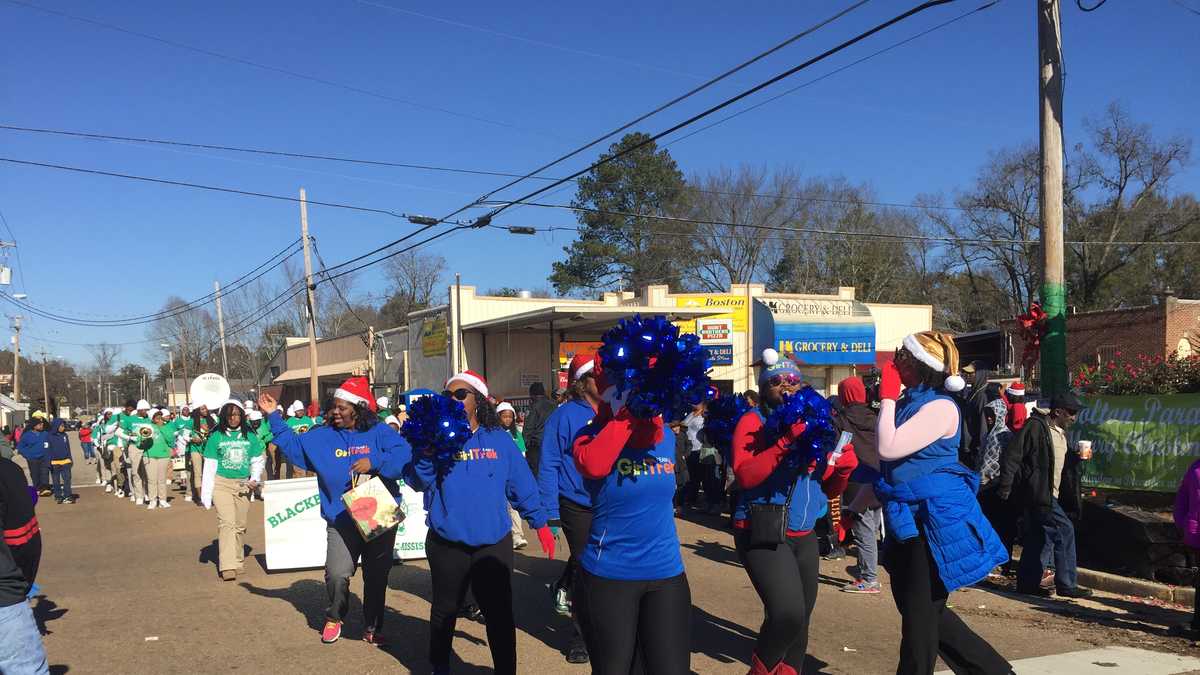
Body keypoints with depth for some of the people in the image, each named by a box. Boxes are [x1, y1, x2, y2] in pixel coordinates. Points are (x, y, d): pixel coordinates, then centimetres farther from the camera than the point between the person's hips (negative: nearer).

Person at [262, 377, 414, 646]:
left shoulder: (380, 432, -4)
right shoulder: (322, 436, 8)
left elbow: (404, 455, -17)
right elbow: (292, 444, 16)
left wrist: (374, 462, -27)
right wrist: (274, 417, 12)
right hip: (341, 522, 1)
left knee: (376, 576, 10)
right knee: (337, 574, -13)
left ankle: (372, 627, 28)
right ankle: (333, 619, 15)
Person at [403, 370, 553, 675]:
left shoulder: (499, 439, 1)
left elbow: (522, 484, 5)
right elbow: (416, 481, -11)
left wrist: (539, 523, 6)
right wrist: (428, 449, -27)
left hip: (494, 543, 0)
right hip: (446, 544, 1)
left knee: (500, 614, 5)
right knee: (445, 611, 18)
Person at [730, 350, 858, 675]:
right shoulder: (754, 420, -6)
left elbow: (828, 489, 15)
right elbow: (745, 474, -23)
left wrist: (844, 467, -5)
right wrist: (786, 442, -29)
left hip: (804, 536, 7)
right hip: (762, 532, -7)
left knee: (800, 620, 15)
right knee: (788, 614, -23)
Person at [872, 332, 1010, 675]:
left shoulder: (940, 407, -16)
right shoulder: (908, 404, 10)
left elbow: (888, 449, -25)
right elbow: (886, 463, 19)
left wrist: (887, 397, -15)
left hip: (935, 521, -9)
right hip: (907, 522, 9)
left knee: (921, 614, 2)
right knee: (921, 610, 16)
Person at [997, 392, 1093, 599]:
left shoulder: (1061, 432, 16)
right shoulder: (1035, 427, -15)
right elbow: (1012, 457, -18)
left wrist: (1078, 457, 9)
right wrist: (1005, 487, -20)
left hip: (1050, 495, 10)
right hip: (1038, 494, -10)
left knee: (1038, 538, 12)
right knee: (1064, 530, -12)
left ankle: (1028, 583, 20)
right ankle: (1066, 584, -5)